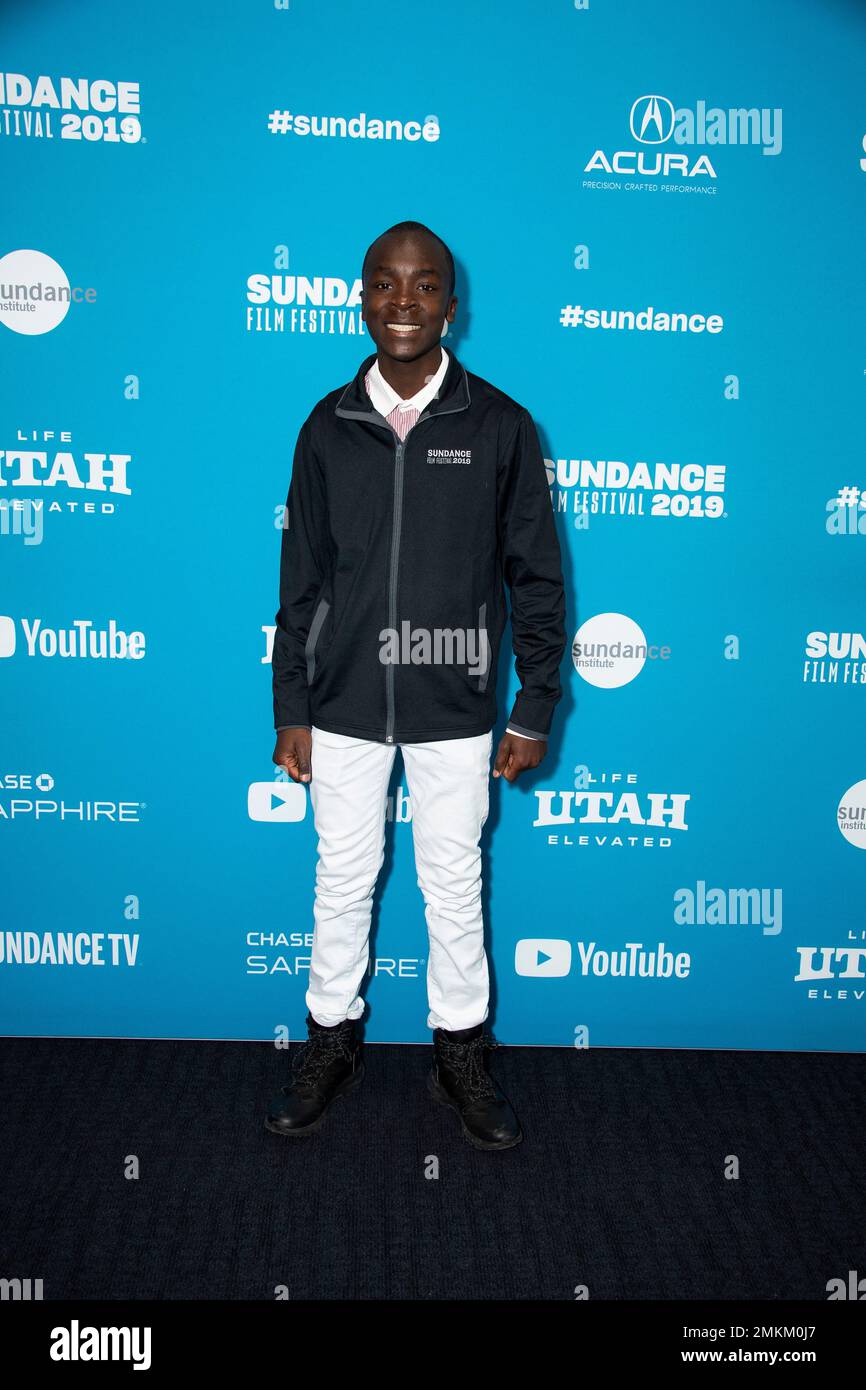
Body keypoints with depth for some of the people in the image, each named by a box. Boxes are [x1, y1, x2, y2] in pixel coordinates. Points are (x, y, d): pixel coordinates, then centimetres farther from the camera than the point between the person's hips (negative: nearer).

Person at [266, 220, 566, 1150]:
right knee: (342, 879, 14)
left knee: (455, 884, 11)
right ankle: (331, 1043, 34)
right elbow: (301, 579, 4)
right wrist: (290, 709, 3)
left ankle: (461, 1055, 30)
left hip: (455, 709, -1)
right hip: (344, 707, 2)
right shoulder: (329, 428, 1)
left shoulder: (499, 427, -4)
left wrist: (535, 709, -2)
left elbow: (535, 577, -1)